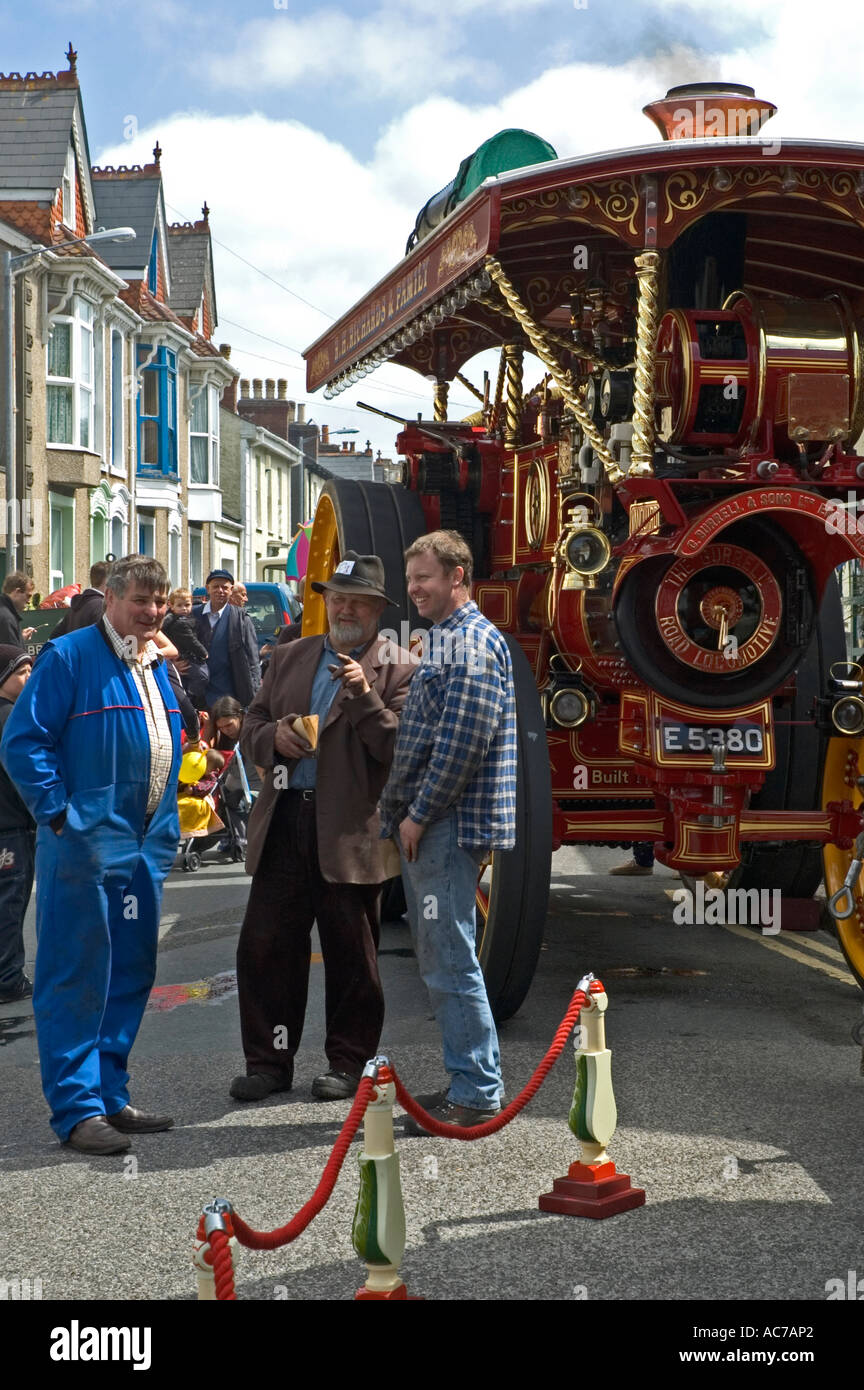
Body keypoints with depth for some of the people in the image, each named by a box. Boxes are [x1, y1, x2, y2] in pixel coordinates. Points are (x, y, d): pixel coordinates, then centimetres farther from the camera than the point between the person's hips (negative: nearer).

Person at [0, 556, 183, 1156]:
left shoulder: (157, 667, 16)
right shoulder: (69, 657, -8)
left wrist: (167, 828, 16)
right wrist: (60, 813, -16)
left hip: (146, 849, 8)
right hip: (85, 848, -8)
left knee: (131, 973, 12)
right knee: (76, 979, -4)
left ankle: (110, 1097, 22)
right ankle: (77, 1108, 1)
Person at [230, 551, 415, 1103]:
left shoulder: (399, 669, 1)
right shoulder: (290, 658, 17)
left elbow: (401, 749, -8)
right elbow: (251, 728, 18)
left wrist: (364, 696, -19)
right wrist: (273, 736, -4)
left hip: (351, 830, -4)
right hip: (283, 823, 4)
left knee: (351, 953, 4)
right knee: (264, 946, 4)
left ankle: (349, 1063, 17)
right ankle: (269, 1061, 15)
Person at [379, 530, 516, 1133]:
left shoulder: (473, 641, -13)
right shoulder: (444, 637, 19)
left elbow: (464, 741, -21)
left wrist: (419, 813, -17)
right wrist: (401, 810, 17)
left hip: (449, 825, -11)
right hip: (427, 826, 11)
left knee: (451, 960, -7)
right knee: (440, 958, 13)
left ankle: (478, 1094, 0)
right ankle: (468, 1082, 21)